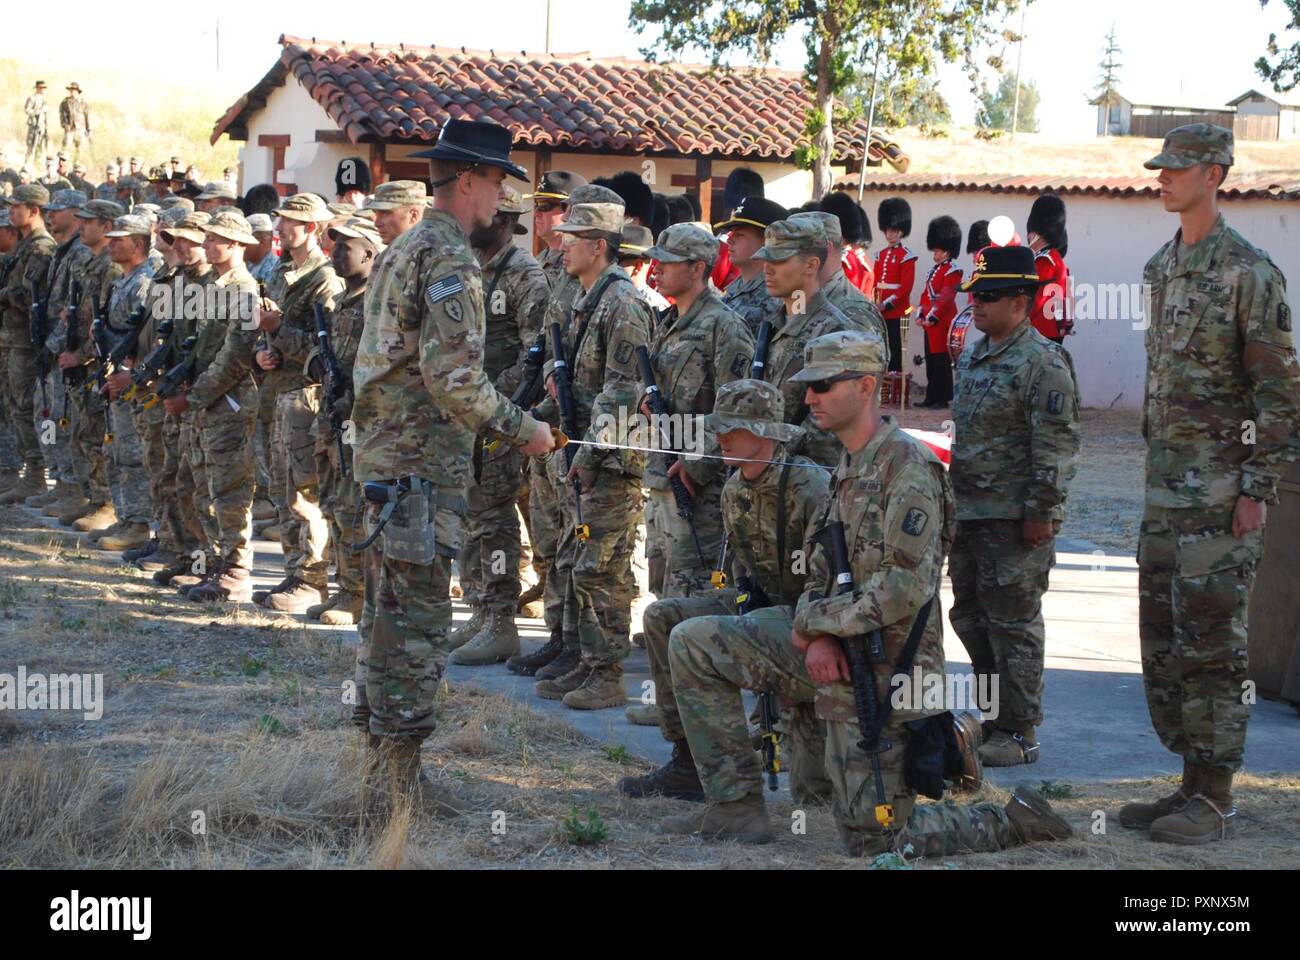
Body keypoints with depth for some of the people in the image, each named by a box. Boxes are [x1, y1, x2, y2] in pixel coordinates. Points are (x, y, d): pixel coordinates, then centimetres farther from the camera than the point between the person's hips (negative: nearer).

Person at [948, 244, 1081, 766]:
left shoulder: (1043, 362, -13)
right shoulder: (973, 357, 14)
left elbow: (1057, 444, -17)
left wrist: (1040, 512, -19)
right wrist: (951, 499, 21)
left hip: (1016, 519, -9)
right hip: (969, 514, 9)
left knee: (1013, 624, -3)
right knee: (971, 618, 15)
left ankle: (1018, 733, 5)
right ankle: (992, 718, 27)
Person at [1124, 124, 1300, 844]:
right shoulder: (1161, 268, 14)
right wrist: (1154, 454, 18)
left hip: (1220, 486, -8)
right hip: (1165, 485, 8)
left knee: (1211, 641, -5)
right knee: (1162, 637, 10)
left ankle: (1215, 797, 2)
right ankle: (1192, 780, 19)